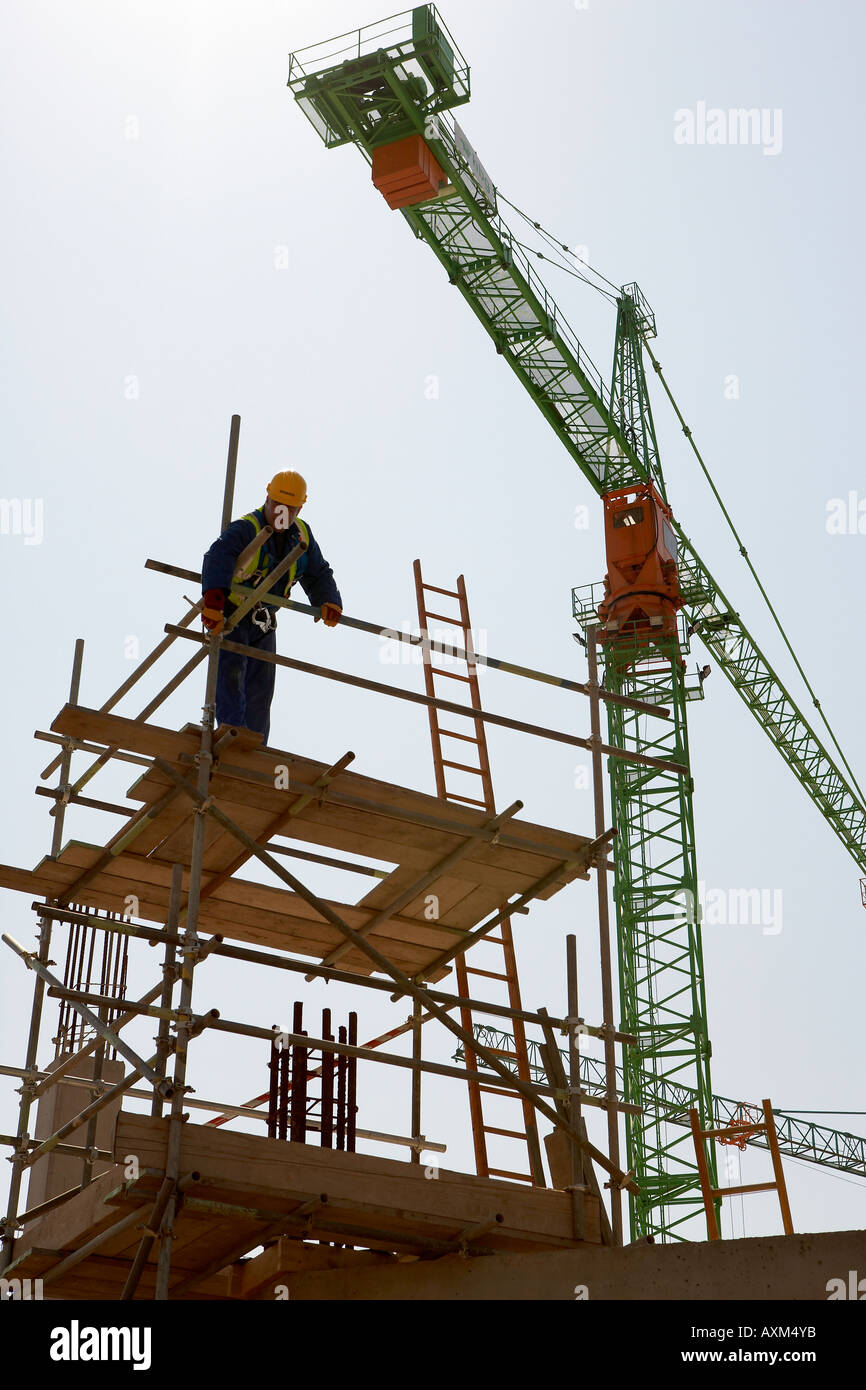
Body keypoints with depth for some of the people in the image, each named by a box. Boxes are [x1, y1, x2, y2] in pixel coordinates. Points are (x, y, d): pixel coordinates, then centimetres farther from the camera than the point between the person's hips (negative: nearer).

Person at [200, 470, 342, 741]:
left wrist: (328, 601, -17)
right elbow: (218, 557, -41)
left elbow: (318, 574, 7)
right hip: (228, 614, -6)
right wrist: (214, 597, -59)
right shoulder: (246, 528, -22)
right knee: (231, 671, -23)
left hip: (262, 623, 6)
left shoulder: (301, 535, 1)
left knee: (260, 688, 6)